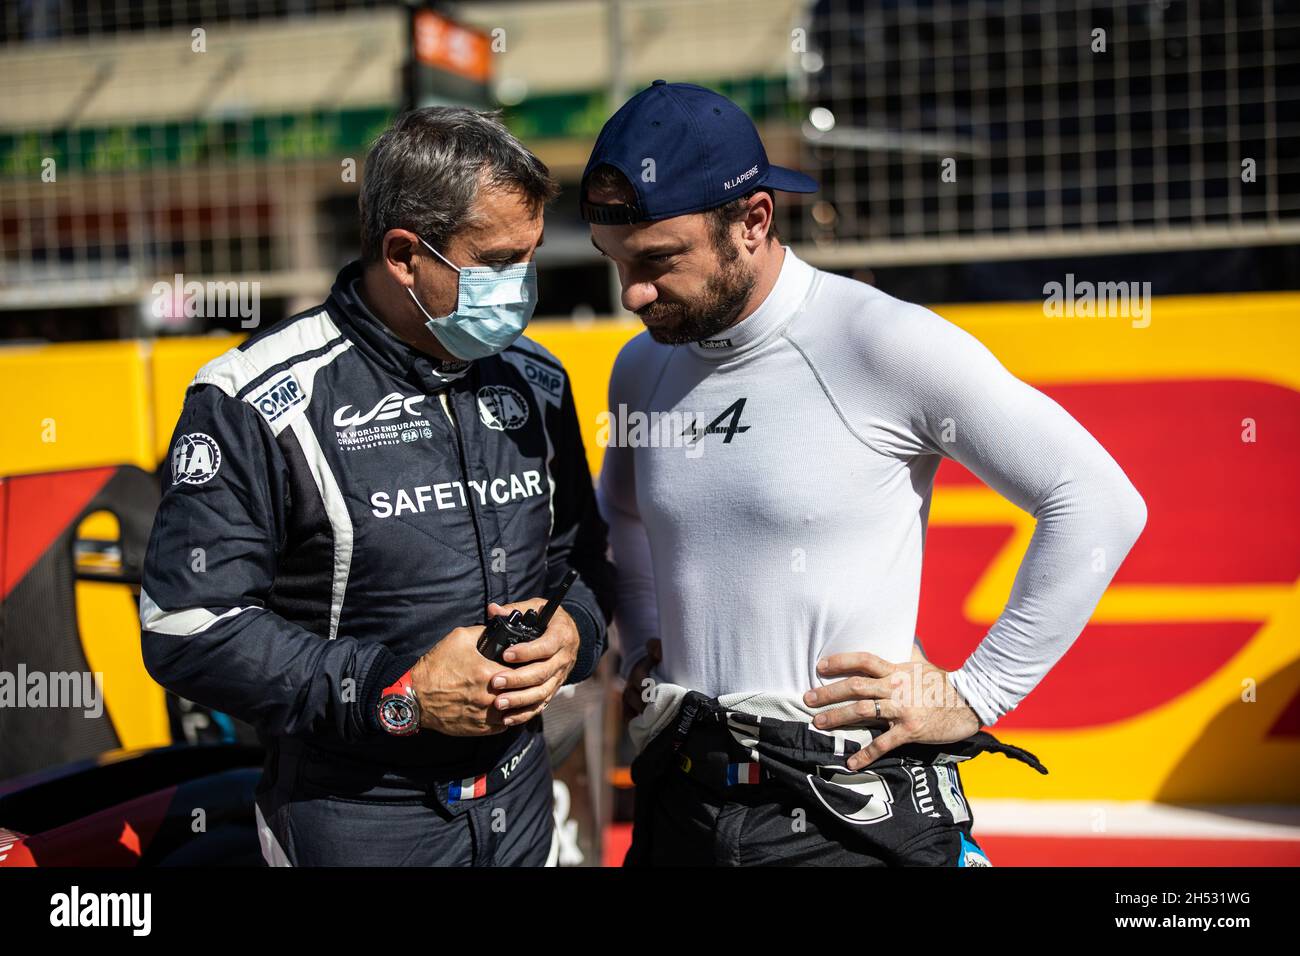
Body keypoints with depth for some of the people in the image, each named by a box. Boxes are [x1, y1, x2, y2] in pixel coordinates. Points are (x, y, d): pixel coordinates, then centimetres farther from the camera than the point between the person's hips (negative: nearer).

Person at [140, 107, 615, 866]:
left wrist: (573, 630, -9)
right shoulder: (255, 403, -15)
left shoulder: (536, 382, 4)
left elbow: (584, 555, 15)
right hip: (357, 822, -5)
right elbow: (188, 630, -18)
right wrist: (400, 692, -23)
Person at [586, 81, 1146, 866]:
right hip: (680, 802, 5)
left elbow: (1101, 505, -12)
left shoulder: (885, 345, -14)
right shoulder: (643, 369, 4)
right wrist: (641, 647, 12)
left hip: (852, 821, -5)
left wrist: (977, 692, -10)